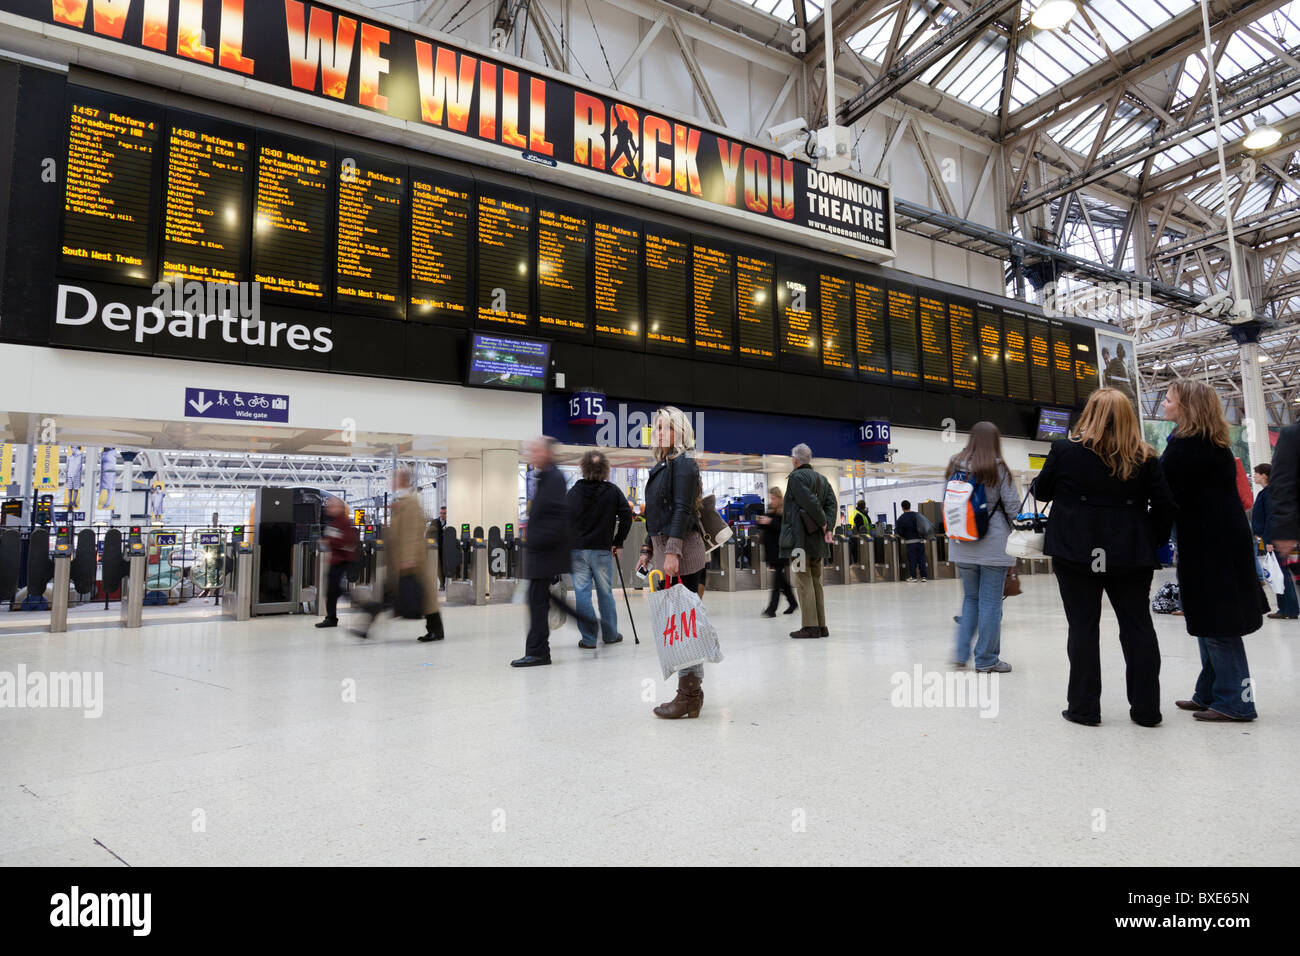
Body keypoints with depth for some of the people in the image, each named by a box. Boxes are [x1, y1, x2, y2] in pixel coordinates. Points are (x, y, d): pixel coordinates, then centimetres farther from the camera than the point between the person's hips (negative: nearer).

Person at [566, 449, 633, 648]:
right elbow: (626, 516, -4)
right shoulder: (613, 491, -1)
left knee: (582, 593, 3)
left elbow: (566, 519, -4)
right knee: (605, 593, 13)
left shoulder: (574, 491, -1)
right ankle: (610, 634, 23)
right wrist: (618, 542, 5)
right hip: (603, 550, 1)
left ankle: (589, 638, 5)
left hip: (578, 550, -1)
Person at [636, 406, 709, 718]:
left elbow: (682, 510, -16)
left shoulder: (684, 463, -7)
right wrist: (648, 549, 20)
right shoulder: (661, 466, 19)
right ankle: (692, 692, 19)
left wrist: (672, 551, -22)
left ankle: (689, 693, -1)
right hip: (664, 548, 9)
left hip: (682, 550, -9)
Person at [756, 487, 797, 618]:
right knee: (781, 578, 13)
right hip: (771, 549, 8)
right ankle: (793, 603, 27)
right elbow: (765, 528, 19)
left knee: (778, 578, -8)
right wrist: (760, 521, -1)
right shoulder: (769, 511, 14)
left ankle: (772, 608, -10)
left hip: (781, 549, -8)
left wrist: (770, 522, -25)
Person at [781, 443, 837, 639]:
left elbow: (810, 502, -18)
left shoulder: (796, 477, -7)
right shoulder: (821, 479, 18)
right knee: (816, 581, 12)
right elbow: (832, 503, 7)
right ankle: (821, 626, 13)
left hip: (800, 538, -8)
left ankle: (810, 626, -7)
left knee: (804, 581, -6)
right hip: (817, 541, 8)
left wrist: (823, 523, -6)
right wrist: (827, 528, -2)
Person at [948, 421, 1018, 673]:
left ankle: (961, 653, 16)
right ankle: (986, 660, 10)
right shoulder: (998, 468, -8)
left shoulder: (955, 465, 3)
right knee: (990, 602, 4)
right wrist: (1015, 531, 11)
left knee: (970, 598, 17)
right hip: (993, 545, -4)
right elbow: (1013, 506, -7)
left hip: (962, 546, 4)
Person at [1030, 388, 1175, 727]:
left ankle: (1084, 707, 9)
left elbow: (1041, 491, 6)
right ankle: (1146, 708, 16)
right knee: (1138, 625, 11)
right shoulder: (1145, 458, 2)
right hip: (1130, 556, 2)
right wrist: (1152, 543, 12)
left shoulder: (1064, 450, -5)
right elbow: (1164, 506, 2)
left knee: (1083, 626, 4)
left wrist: (1035, 485, 27)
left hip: (1076, 553, -2)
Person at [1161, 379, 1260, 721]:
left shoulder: (1185, 443, -14)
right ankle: (1210, 693, 21)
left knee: (1215, 621, -5)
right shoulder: (1214, 445, 15)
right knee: (1214, 619, 13)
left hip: (1209, 542, -10)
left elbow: (1166, 491, -14)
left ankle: (1234, 700, 0)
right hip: (1225, 538, 10)